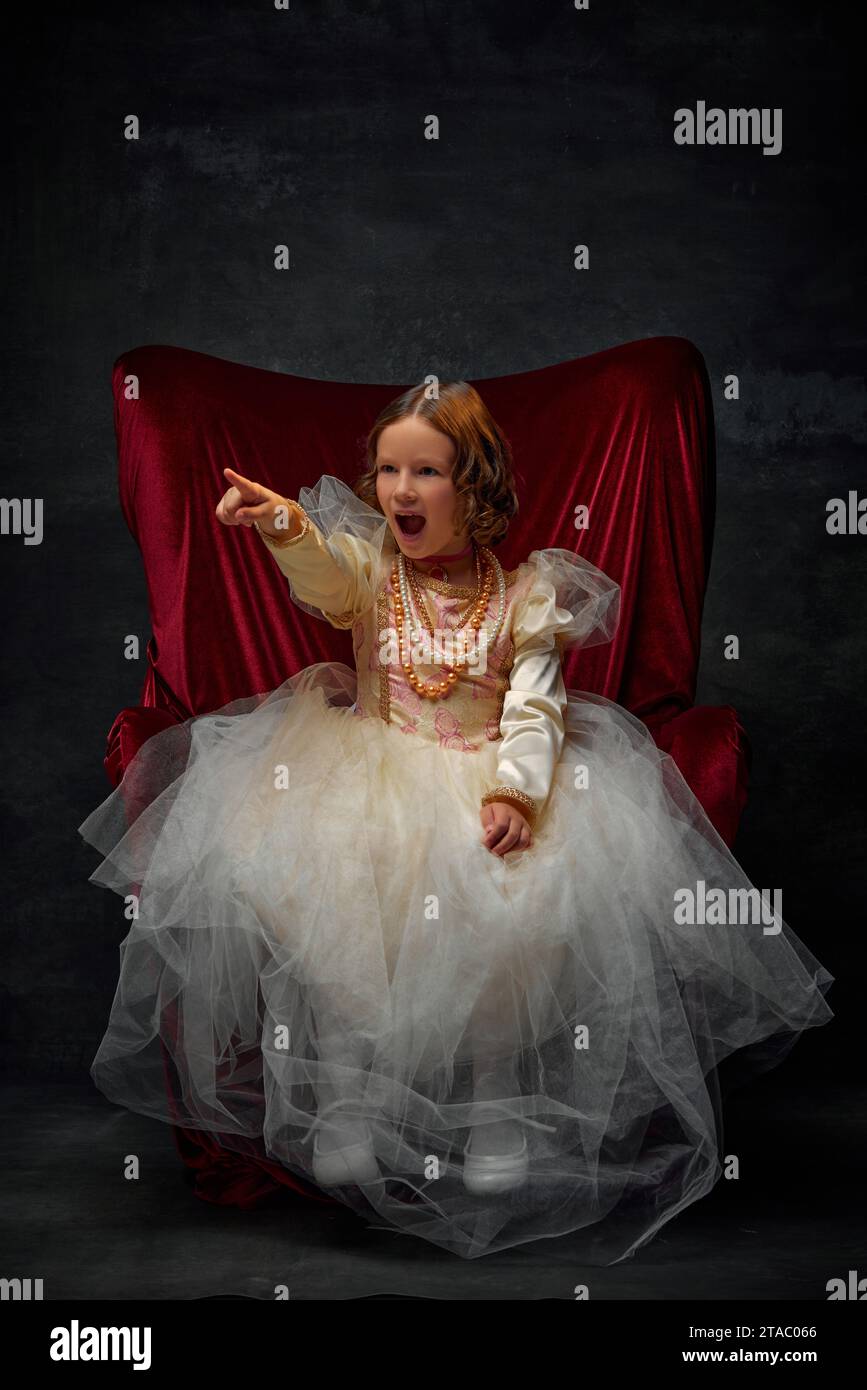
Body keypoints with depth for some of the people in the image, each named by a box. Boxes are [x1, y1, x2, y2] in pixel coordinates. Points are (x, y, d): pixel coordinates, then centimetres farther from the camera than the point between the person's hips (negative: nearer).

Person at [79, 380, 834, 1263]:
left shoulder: (524, 591, 2)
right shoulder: (369, 565, 5)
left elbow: (535, 707, -4)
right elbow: (322, 575, -19)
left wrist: (517, 789, -23)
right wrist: (284, 524, -42)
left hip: (488, 775, -1)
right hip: (371, 767, 2)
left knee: (523, 908, -27)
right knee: (305, 880, -25)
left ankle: (501, 1098, -5)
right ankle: (349, 1090, -9)